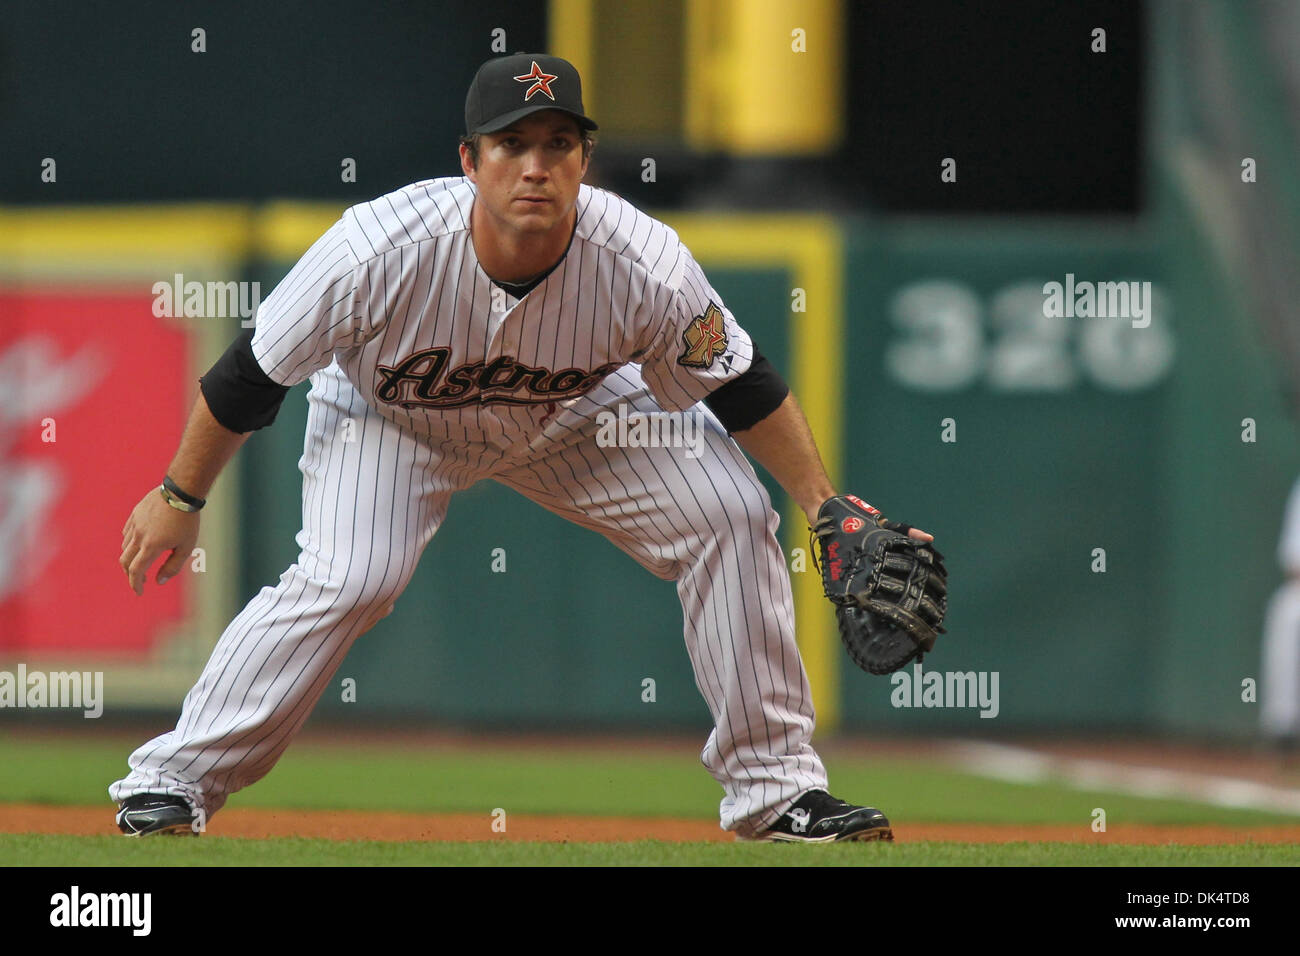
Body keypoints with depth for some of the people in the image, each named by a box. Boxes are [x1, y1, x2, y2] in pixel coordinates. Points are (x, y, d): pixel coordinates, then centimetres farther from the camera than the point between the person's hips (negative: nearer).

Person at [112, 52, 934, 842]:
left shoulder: (646, 267, -32)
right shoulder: (380, 250, -37)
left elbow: (740, 388, -13)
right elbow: (254, 374, -21)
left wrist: (825, 506, -15)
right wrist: (180, 498, -13)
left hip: (572, 416, 3)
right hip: (388, 418, -3)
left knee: (731, 518, -12)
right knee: (349, 578, -27)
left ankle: (775, 788, 1)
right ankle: (173, 781, -12)